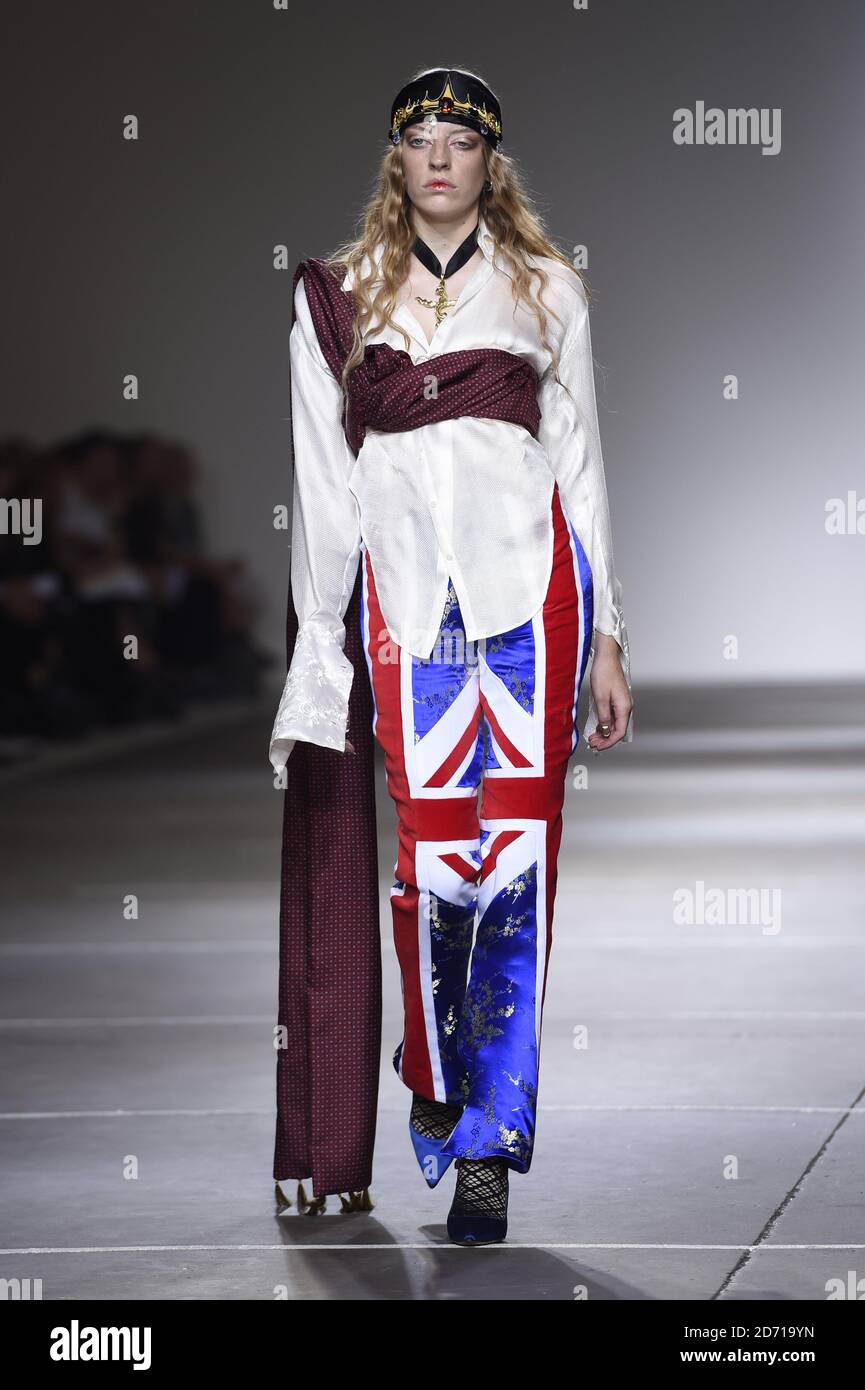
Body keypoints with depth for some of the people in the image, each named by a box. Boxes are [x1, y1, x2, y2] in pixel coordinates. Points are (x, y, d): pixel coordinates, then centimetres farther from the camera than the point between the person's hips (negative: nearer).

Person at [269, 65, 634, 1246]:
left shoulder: (545, 290, 14)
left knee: (516, 861, -7)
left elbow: (581, 466, 13)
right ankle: (434, 1072, 20)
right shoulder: (338, 297, 14)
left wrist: (607, 638, 8)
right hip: (405, 588, 0)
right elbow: (324, 486, 13)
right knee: (433, 861, -8)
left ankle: (488, 1147, -1)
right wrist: (318, 652, 9)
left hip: (528, 578, 0)